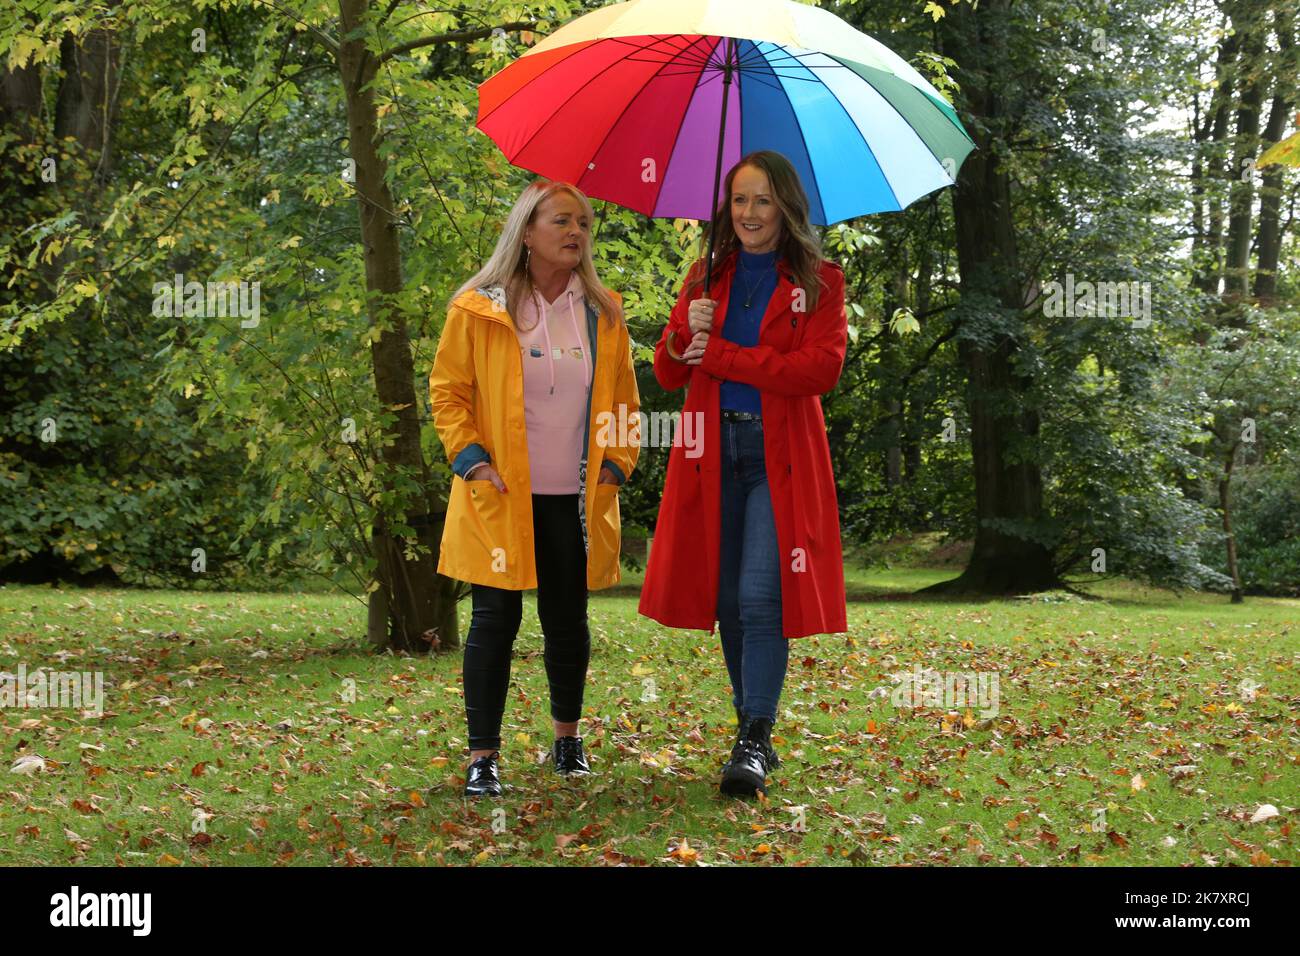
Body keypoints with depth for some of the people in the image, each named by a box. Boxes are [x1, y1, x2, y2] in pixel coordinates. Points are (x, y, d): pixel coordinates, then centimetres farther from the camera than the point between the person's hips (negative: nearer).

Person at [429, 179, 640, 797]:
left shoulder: (603, 312, 8)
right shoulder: (478, 308, -1)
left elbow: (624, 399, 15)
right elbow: (447, 391, 3)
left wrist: (616, 465, 4)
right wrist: (470, 460, -8)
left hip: (576, 499, 3)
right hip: (501, 496, -3)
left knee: (568, 618, 11)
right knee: (496, 619, -3)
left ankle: (567, 736, 30)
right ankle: (483, 755, 4)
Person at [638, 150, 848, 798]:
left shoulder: (817, 281, 3)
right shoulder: (706, 277, 14)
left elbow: (821, 368, -12)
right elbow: (668, 374, 12)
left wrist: (719, 353, -13)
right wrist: (684, 335, -11)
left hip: (781, 456, -4)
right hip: (714, 451, 4)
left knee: (760, 595, -14)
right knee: (726, 598, 6)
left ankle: (753, 744, -12)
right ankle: (753, 732, 19)